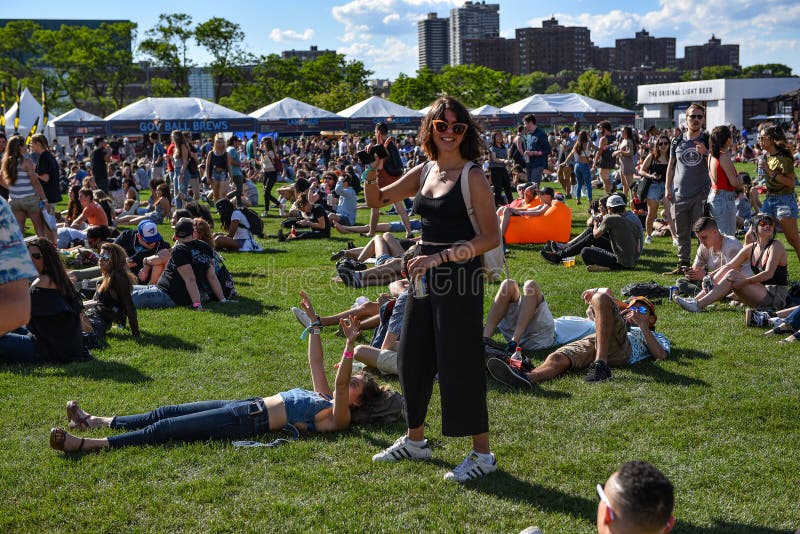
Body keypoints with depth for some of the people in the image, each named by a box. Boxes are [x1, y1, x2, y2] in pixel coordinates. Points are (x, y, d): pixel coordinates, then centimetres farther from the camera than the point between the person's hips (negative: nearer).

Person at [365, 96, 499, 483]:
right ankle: (415, 440, 33)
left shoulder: (473, 177, -10)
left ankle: (482, 454, 9)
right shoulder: (424, 172, 9)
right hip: (425, 273, 7)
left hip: (460, 277, -7)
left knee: (459, 363, -4)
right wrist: (371, 175, -5)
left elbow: (491, 237, -15)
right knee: (413, 359, 15)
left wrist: (440, 257, -21)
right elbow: (376, 201, 16)